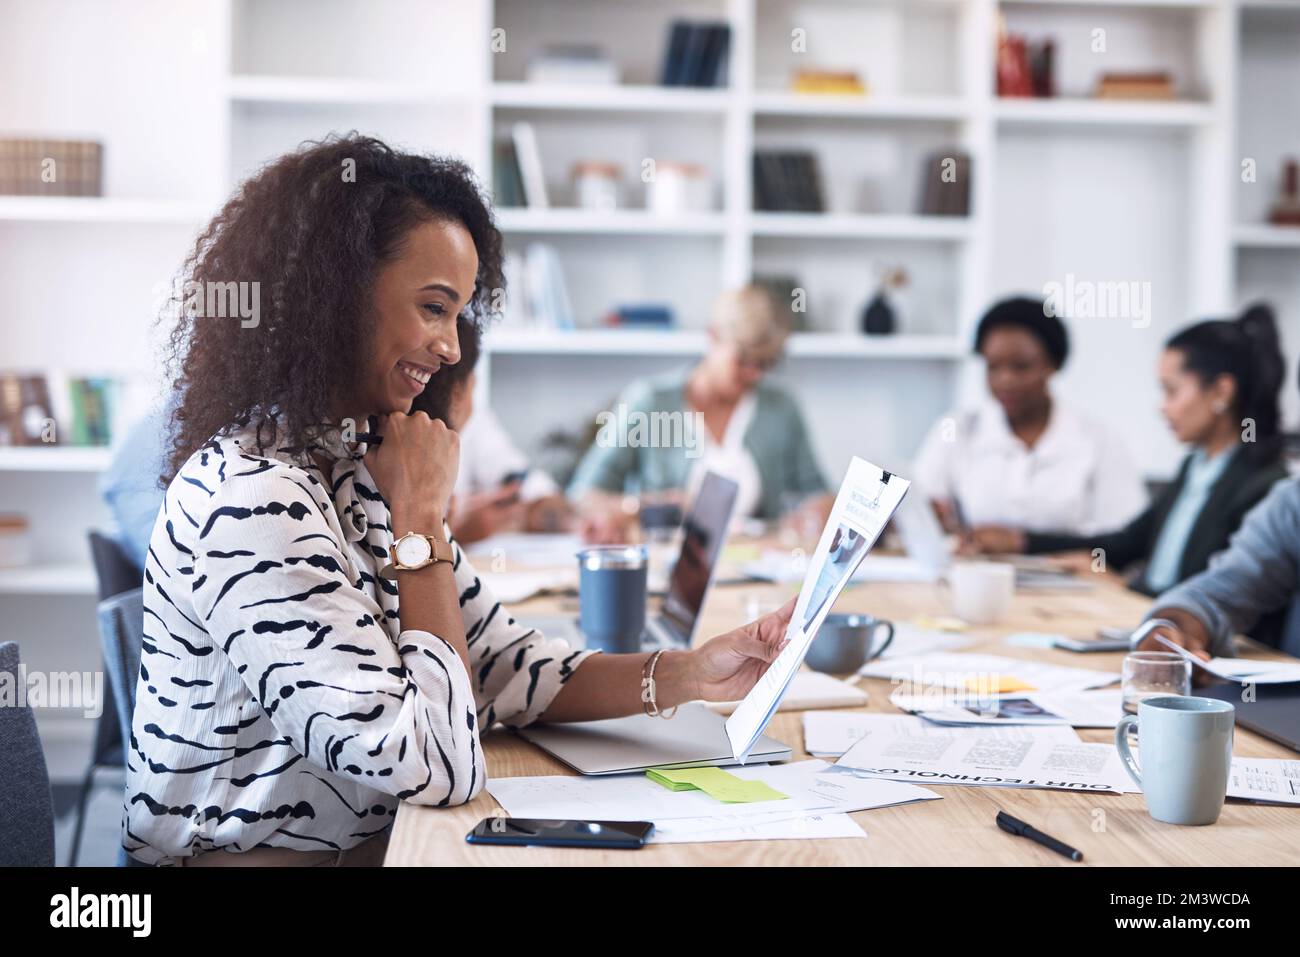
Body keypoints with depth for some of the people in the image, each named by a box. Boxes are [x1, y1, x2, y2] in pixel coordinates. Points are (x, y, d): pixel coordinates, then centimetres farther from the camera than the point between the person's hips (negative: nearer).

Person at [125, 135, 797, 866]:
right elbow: (437, 765, -24)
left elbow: (502, 667, 5)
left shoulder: (356, 467, 4)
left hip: (373, 843, 7)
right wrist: (422, 522, -17)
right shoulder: (247, 499, -23)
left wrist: (687, 676, -7)